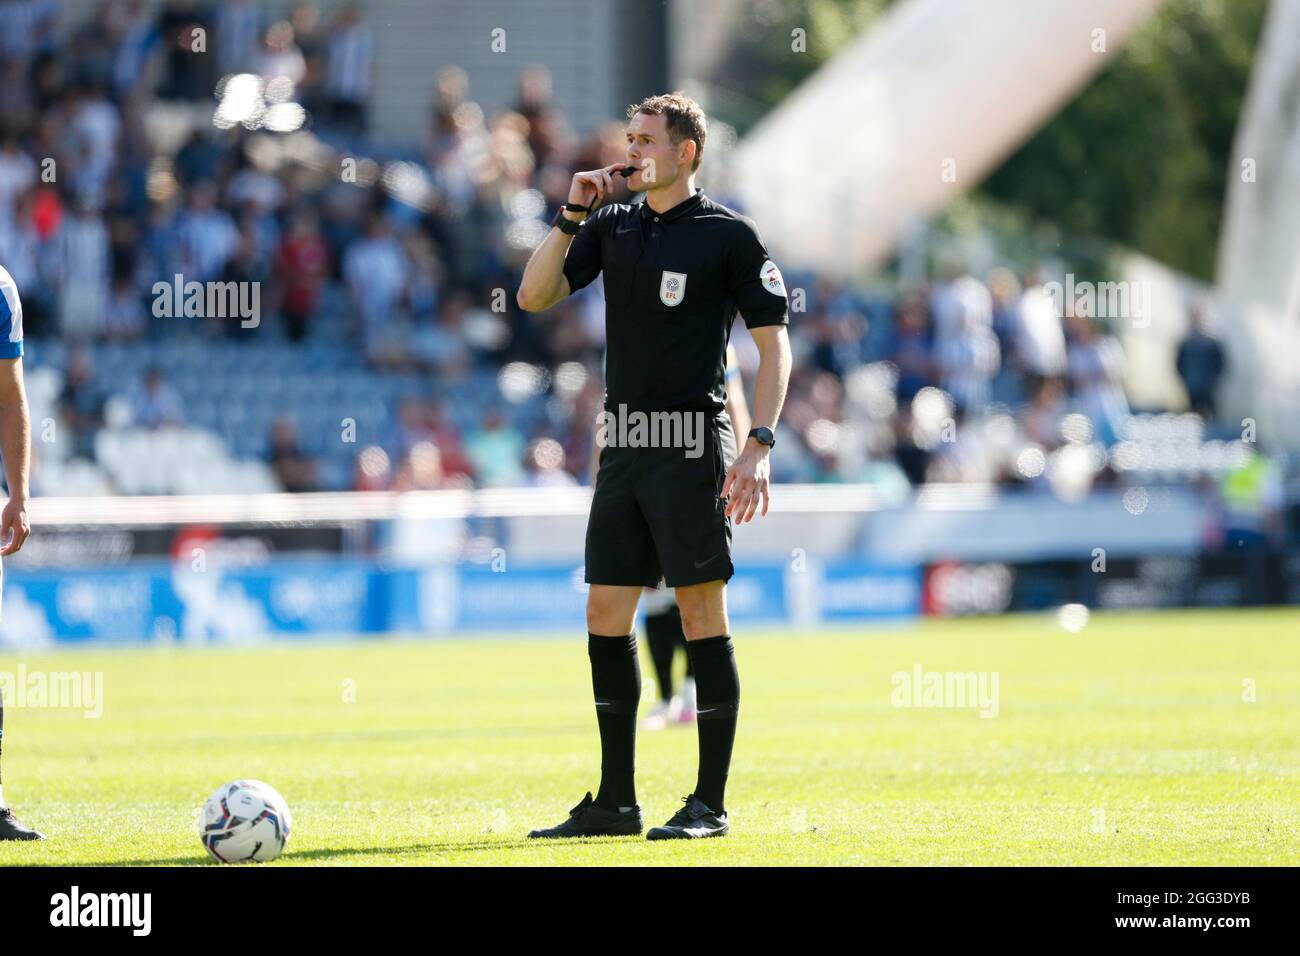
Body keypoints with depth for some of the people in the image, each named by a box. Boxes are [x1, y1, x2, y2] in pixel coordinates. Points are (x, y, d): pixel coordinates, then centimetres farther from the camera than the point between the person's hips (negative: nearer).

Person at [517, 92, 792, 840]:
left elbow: (775, 343, -5)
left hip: (692, 445, -6)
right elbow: (534, 296, 7)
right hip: (625, 442, 6)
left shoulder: (728, 236, -4)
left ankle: (711, 803, -1)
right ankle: (616, 801, 11)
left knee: (702, 616, -5)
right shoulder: (614, 227, 12)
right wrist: (572, 215, -3)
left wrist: (761, 446, -15)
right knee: (606, 617, 5)